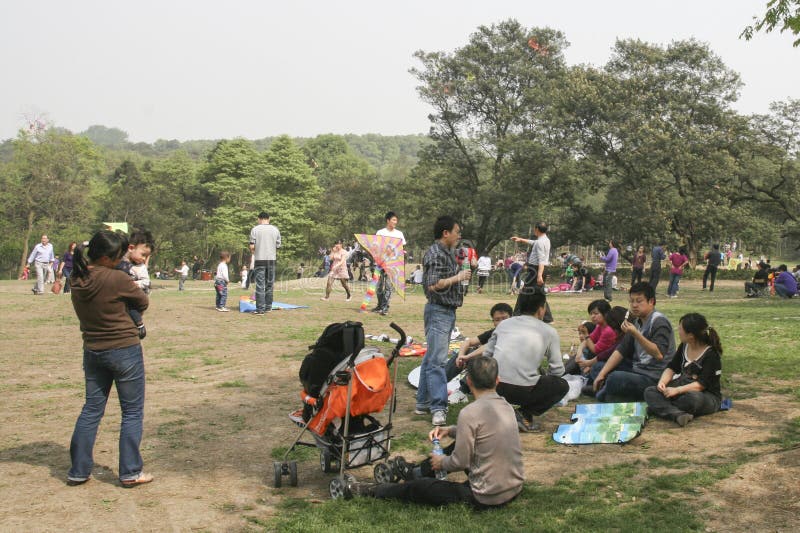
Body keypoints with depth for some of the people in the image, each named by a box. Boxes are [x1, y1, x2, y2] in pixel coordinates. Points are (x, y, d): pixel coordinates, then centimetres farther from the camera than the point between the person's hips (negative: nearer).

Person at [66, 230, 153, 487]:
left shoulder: (77, 279, -3)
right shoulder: (117, 279, -21)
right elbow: (143, 302, -6)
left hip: (92, 351, 6)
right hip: (125, 351, -6)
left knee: (91, 409, 16)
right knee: (132, 412, 7)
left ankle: (78, 470, 21)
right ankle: (130, 472, 11)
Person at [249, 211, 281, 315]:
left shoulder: (255, 229, -3)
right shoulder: (275, 230, 4)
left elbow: (252, 246, -6)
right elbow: (278, 246, 3)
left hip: (260, 260, -2)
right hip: (272, 259, 3)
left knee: (260, 285, -1)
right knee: (269, 284, 12)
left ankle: (260, 309, -3)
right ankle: (268, 307, 18)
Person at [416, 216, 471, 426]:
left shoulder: (447, 253, 17)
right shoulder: (435, 254, -16)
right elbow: (433, 285, -24)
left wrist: (462, 275, 14)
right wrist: (459, 277, -18)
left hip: (447, 311, 11)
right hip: (438, 311, -11)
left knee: (432, 358, 13)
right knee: (437, 360, -12)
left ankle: (423, 403, 20)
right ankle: (438, 408, -13)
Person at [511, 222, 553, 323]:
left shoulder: (540, 242, -16)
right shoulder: (545, 240, 14)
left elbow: (542, 260, -24)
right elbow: (533, 242, 36)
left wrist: (539, 275, -31)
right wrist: (520, 239, 45)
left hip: (535, 270, -10)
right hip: (538, 270, 10)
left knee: (524, 293, -5)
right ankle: (547, 318, 13)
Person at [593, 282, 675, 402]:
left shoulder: (660, 322, -15)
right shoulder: (637, 321, 11)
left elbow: (659, 355, -27)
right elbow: (621, 350, 9)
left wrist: (636, 334, -34)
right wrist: (602, 374, 0)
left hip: (654, 378, -10)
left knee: (615, 378, -30)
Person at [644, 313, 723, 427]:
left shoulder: (712, 354, -16)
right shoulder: (684, 346, 7)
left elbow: (701, 384, -22)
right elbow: (671, 368, 9)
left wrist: (677, 390, -30)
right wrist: (662, 382, -12)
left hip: (707, 395, -7)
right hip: (683, 390, 7)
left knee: (693, 398, -42)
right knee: (650, 392, -15)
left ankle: (660, 408, -19)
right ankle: (678, 414, -40)